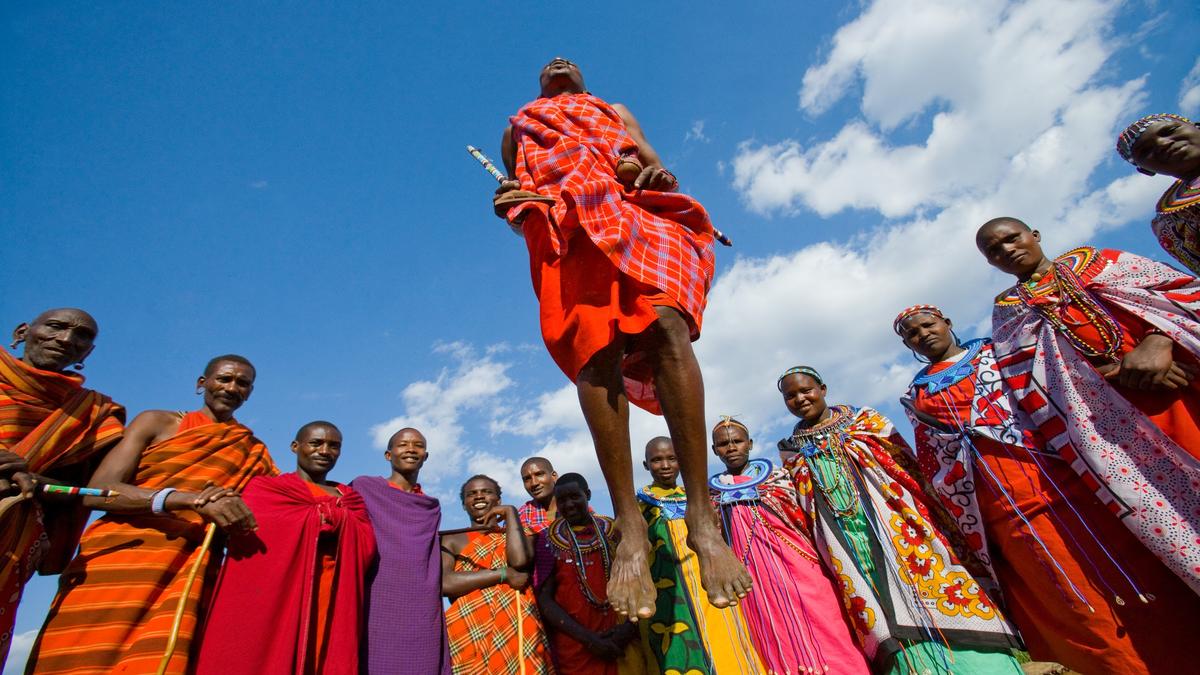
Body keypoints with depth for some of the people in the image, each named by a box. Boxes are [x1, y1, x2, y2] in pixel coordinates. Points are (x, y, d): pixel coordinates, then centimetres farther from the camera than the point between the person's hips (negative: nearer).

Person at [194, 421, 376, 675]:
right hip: (269, 600, -2)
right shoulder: (264, 488, 10)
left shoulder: (351, 500, 16)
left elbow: (366, 549, 3)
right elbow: (249, 538, -6)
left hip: (331, 607, 2)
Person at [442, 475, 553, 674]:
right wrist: (503, 574, -11)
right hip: (471, 637, -1)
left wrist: (510, 512, -2)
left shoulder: (516, 534, 12)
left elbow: (520, 561, -11)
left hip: (517, 633, 1)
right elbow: (443, 583, -10)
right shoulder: (451, 540, 8)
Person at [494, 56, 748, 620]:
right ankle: (629, 528, -27)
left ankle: (702, 518, -32)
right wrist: (510, 207, 0)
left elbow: (658, 168, 25)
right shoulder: (519, 127, 38)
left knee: (666, 322, -29)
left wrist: (659, 174, -1)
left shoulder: (617, 112, 39)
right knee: (594, 348, -25)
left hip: (637, 211, 0)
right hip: (563, 224, 0)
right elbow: (518, 197, 26)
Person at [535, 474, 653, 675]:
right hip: (575, 650, -1)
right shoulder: (550, 541, -3)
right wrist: (587, 638, -13)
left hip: (622, 644, 1)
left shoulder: (614, 531, 1)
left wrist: (630, 625, -12)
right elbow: (544, 599, -6)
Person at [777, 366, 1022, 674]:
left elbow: (908, 465, 4)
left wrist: (929, 516, -6)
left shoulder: (866, 420, 9)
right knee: (895, 625, -4)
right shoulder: (793, 454, 12)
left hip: (898, 522, 0)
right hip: (850, 545, 1)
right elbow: (805, 517, 13)